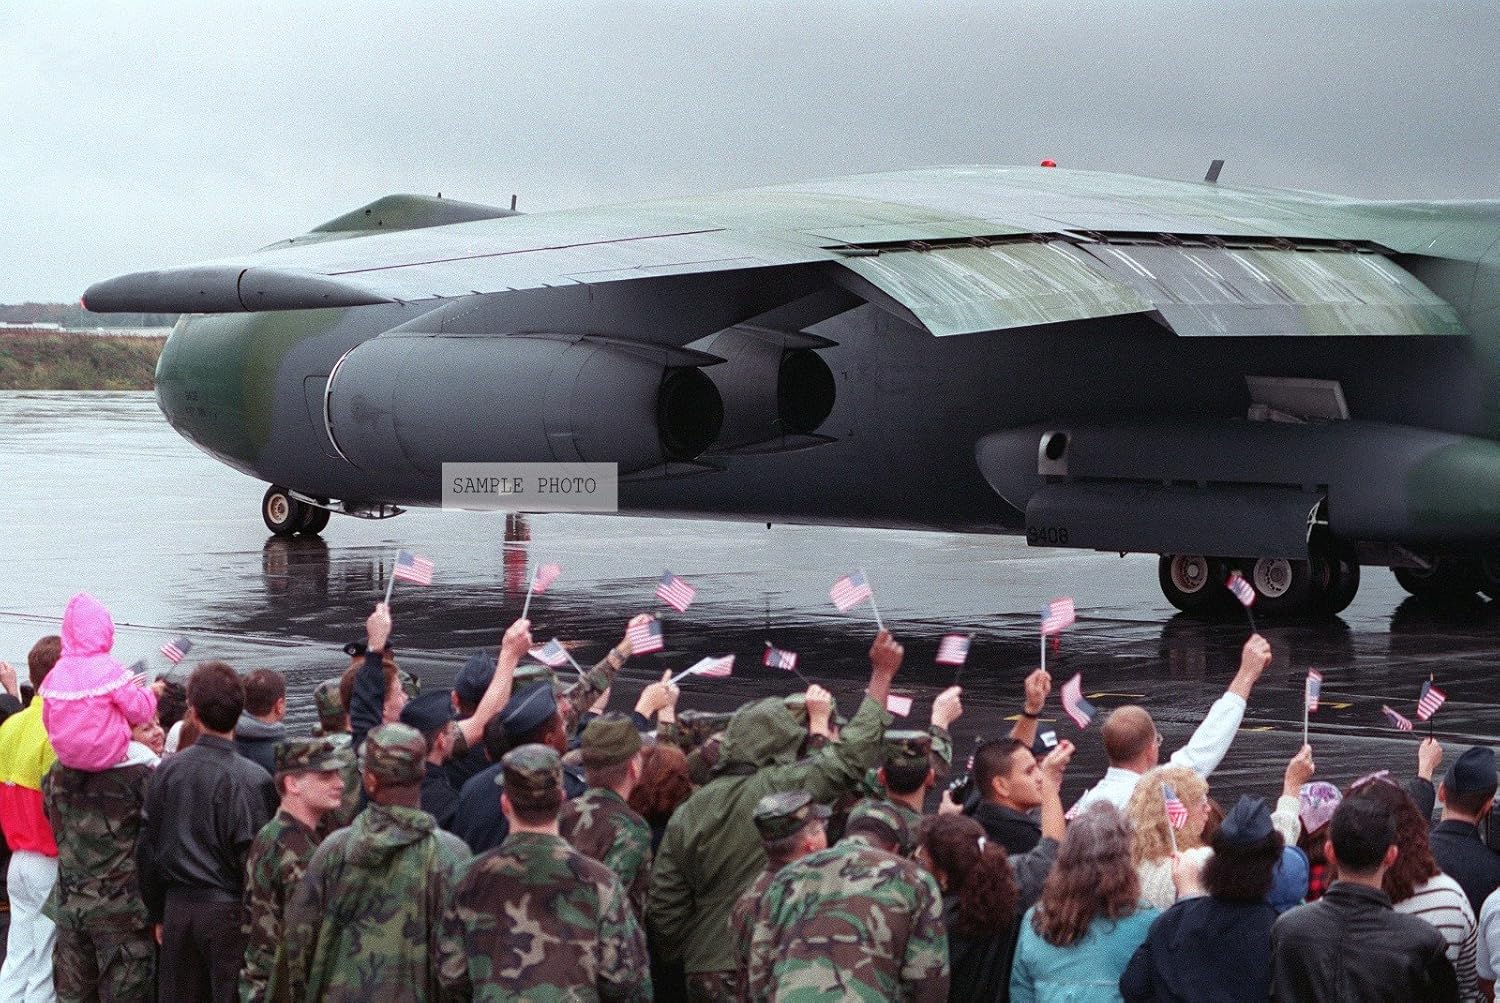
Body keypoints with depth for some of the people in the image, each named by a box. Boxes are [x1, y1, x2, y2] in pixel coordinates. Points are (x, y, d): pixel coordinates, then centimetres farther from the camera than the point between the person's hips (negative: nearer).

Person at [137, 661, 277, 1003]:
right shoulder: (252, 780, -13)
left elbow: (147, 847, 7)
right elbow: (254, 858, -14)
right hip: (228, 911, -4)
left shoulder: (167, 770, 1)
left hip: (178, 907, 4)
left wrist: (157, 912, 17)